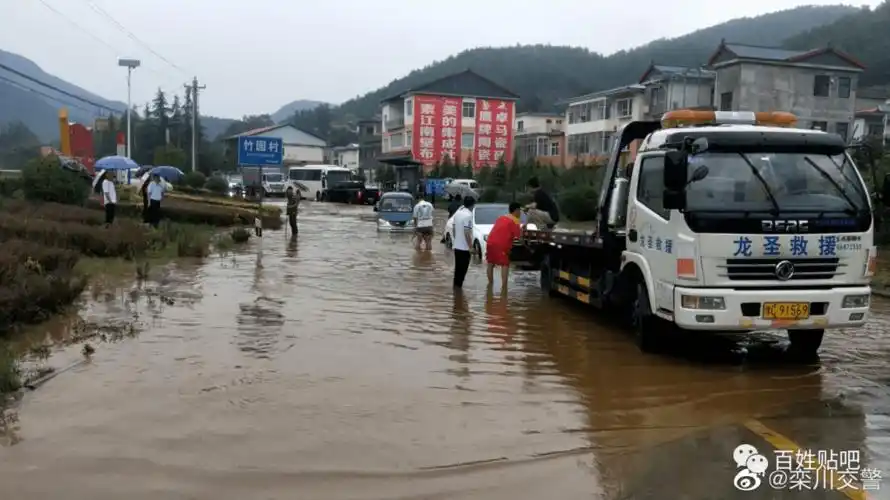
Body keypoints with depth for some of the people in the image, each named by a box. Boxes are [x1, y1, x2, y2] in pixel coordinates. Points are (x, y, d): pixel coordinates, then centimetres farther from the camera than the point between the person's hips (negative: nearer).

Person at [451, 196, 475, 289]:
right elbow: (467, 232, -22)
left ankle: (456, 285, 21)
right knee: (463, 267, 1)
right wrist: (471, 246, -16)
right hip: (464, 247, -8)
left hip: (457, 246, 8)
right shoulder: (468, 215, -19)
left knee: (458, 267, 16)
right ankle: (458, 285, 4)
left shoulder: (457, 213, 8)